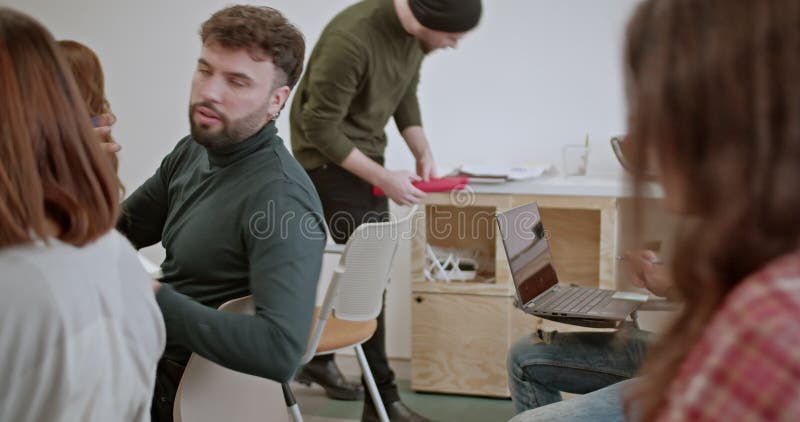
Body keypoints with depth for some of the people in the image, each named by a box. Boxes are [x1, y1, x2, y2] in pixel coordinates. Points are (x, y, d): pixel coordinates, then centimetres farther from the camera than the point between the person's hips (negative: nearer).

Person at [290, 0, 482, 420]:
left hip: (366, 150, 8)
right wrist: (383, 178, -22)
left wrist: (423, 152, -3)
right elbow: (320, 127, -23)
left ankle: (319, 357, 32)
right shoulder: (352, 39, -30)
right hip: (329, 156, -8)